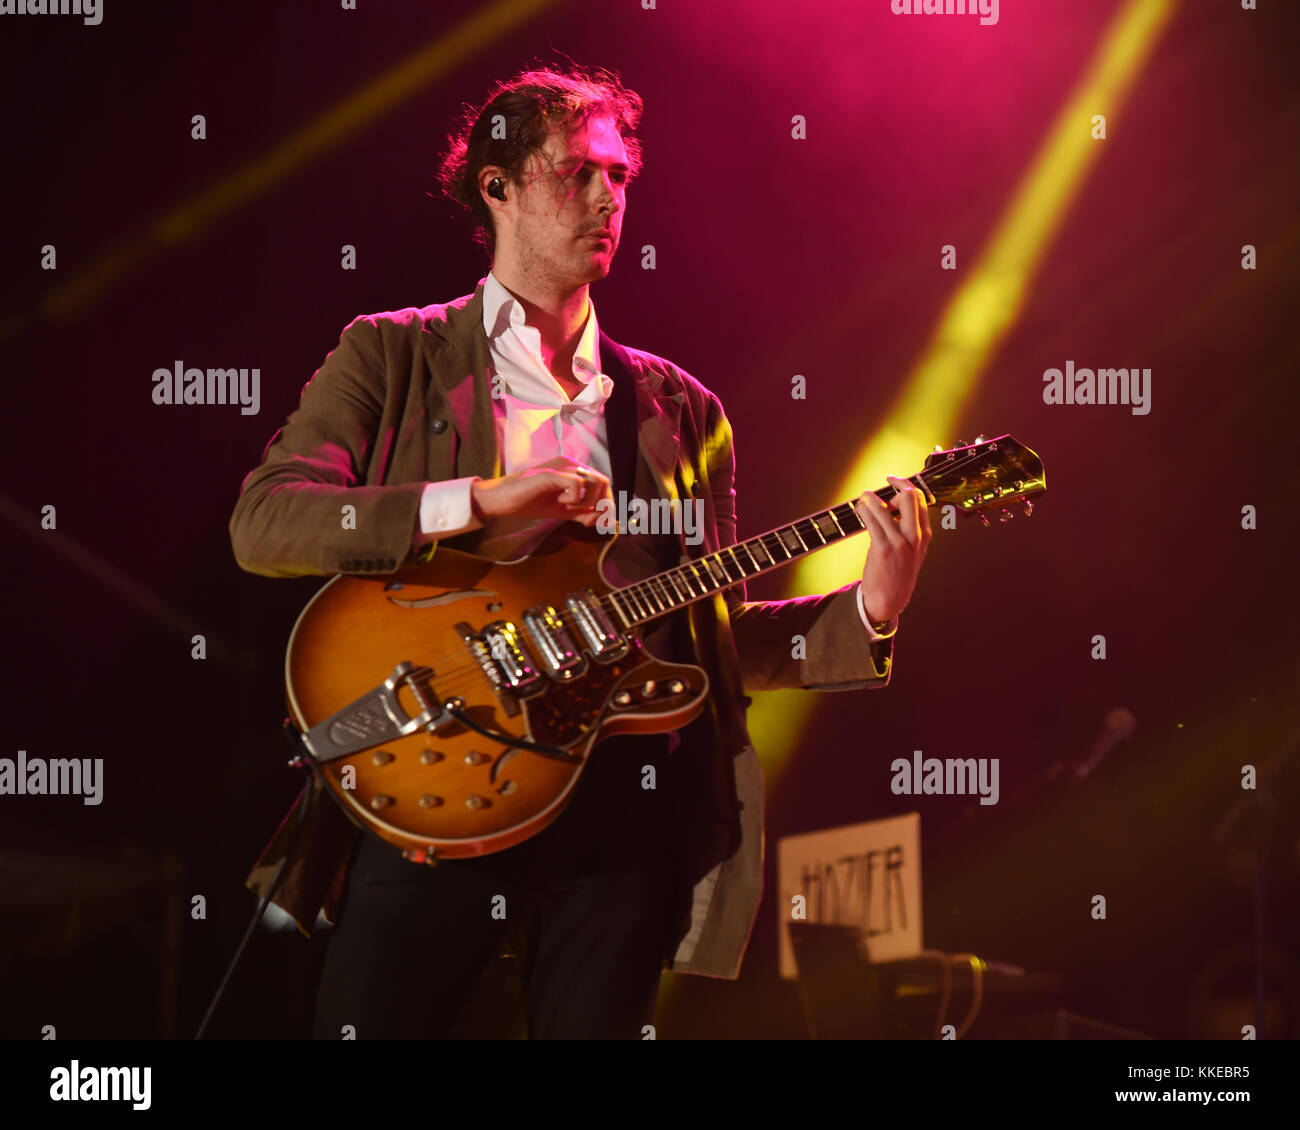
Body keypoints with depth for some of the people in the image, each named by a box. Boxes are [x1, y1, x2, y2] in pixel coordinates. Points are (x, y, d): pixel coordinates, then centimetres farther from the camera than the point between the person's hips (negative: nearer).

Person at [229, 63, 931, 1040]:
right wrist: (482, 501, -15)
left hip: (620, 801, 3)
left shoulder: (680, 408, 17)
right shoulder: (392, 356, 7)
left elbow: (719, 639, 15)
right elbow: (261, 523, -7)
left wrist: (869, 612, -3)